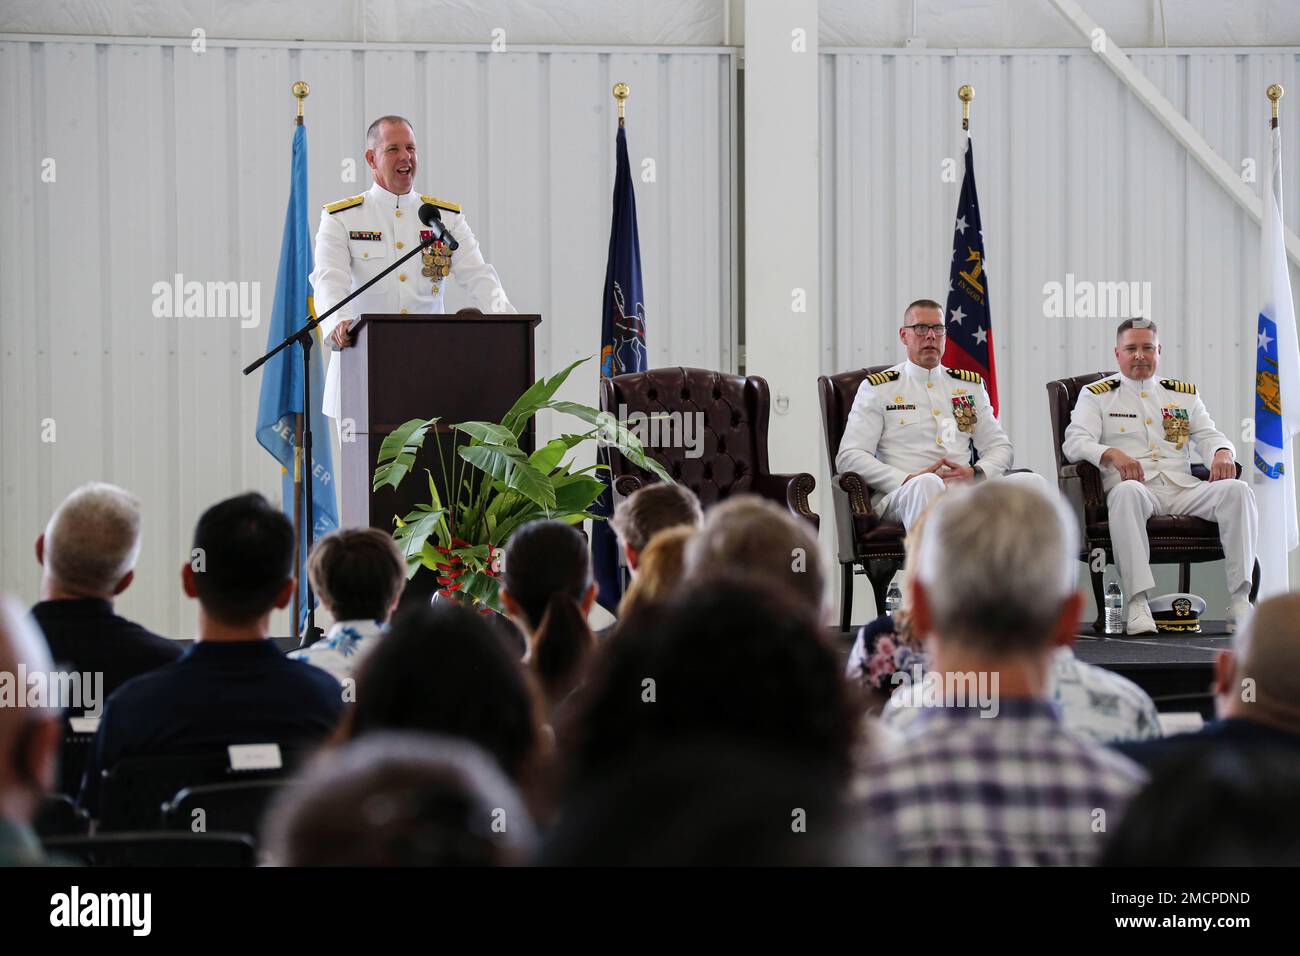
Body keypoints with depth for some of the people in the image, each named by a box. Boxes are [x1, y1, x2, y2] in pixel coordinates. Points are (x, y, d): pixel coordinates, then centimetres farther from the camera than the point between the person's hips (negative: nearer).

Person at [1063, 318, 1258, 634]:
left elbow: (1209, 436, 16)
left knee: (1237, 490, -24)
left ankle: (1240, 597, -29)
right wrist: (1112, 454, -23)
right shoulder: (1096, 395, 14)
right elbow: (1075, 442, -1)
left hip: (1182, 488, 4)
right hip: (1133, 487, -4)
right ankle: (1138, 601, -46)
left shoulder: (1184, 394, 26)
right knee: (1127, 491, -41)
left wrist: (1222, 453, -10)